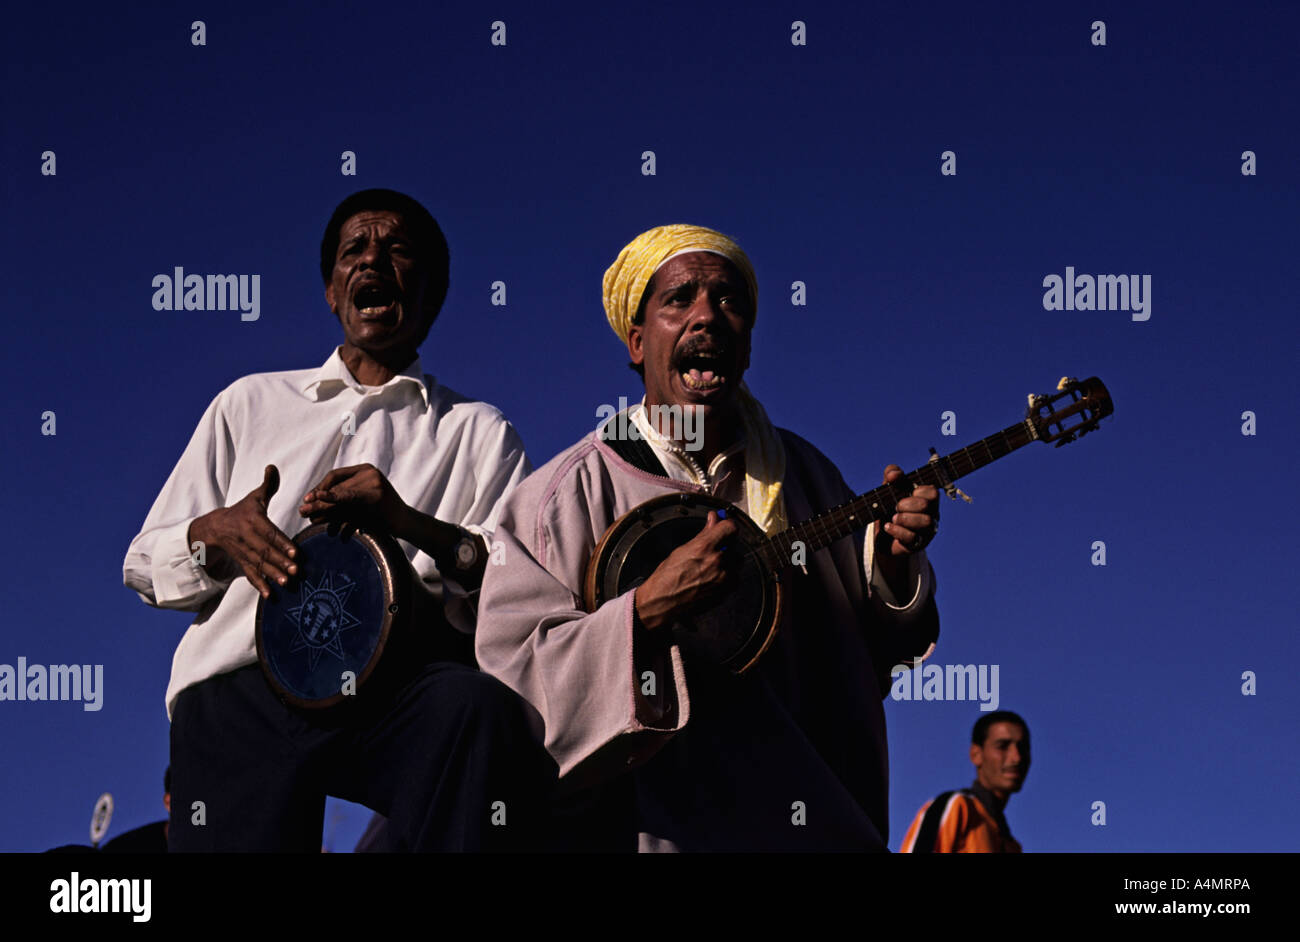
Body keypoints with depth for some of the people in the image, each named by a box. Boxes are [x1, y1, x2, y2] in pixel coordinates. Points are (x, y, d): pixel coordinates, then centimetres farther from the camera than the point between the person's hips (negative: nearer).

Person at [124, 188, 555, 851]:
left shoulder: (477, 432, 22)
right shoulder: (249, 404, 29)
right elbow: (147, 566, 25)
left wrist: (413, 525, -9)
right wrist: (216, 535, 2)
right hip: (240, 686, 1)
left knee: (485, 709, -37)